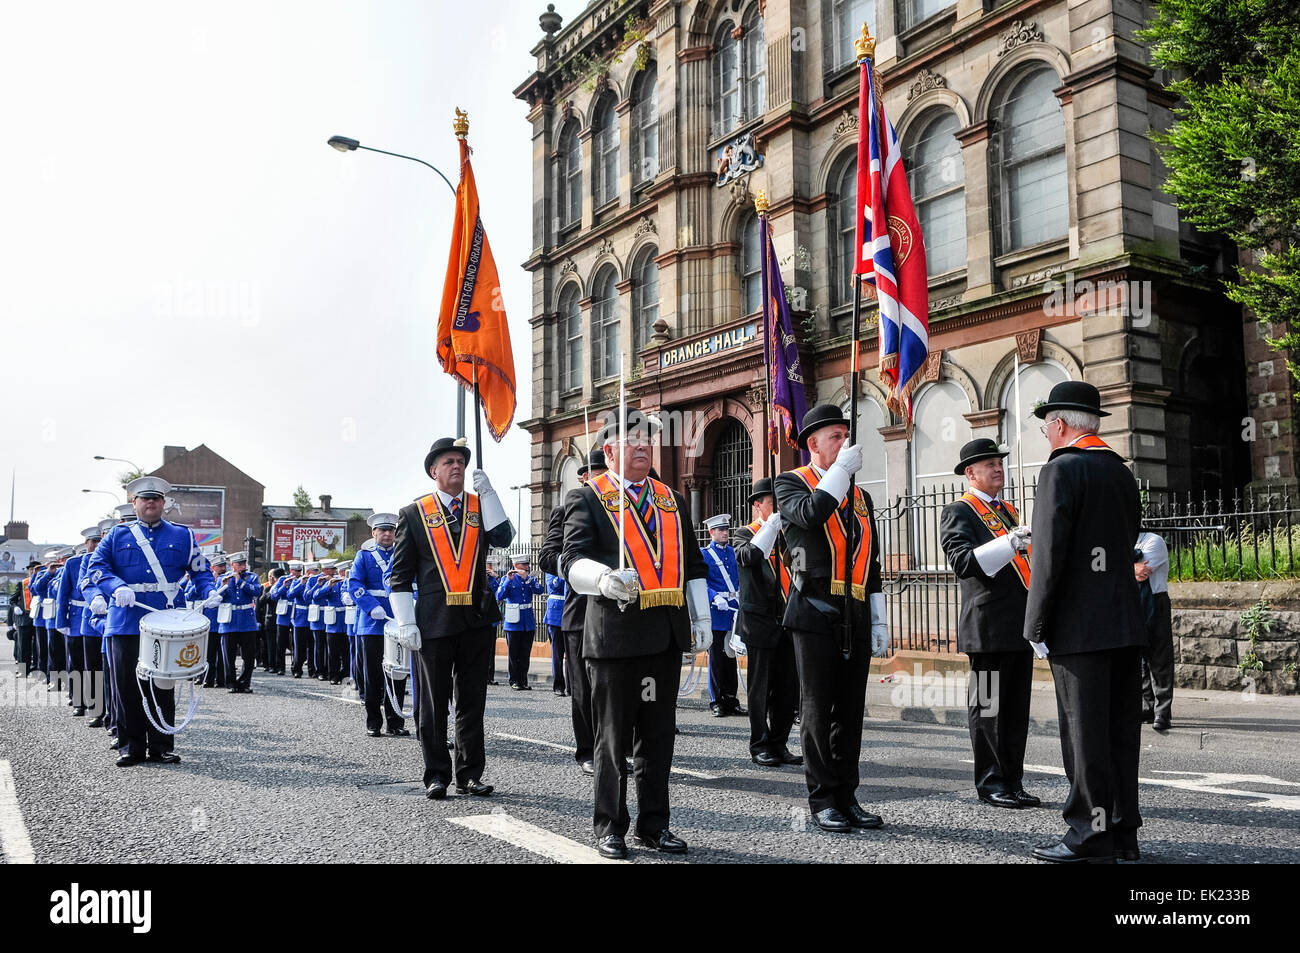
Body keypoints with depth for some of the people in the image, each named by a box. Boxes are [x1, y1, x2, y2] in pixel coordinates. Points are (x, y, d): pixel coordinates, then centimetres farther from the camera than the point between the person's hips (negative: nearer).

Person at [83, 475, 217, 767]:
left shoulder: (182, 535, 11)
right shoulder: (118, 534, 10)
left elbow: (200, 570, 11)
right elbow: (96, 567, 1)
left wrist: (209, 593, -9)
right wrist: (116, 588, -17)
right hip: (125, 623, 0)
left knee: (163, 685, 3)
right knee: (127, 685, 2)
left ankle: (161, 746, 13)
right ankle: (133, 746, 14)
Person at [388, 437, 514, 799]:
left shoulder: (482, 507, 10)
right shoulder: (413, 514, 4)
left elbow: (503, 538, -10)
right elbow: (400, 575, 2)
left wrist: (488, 492, -10)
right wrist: (406, 624, -6)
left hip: (477, 620, 2)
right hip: (434, 620, -2)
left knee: (473, 701, 9)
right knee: (433, 703, 5)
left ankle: (470, 774, 19)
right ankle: (437, 775, 17)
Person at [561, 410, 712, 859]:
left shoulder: (672, 499, 17)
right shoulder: (587, 497, 0)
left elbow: (693, 564, 19)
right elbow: (573, 560, -11)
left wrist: (701, 619, 13)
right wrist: (604, 579, -31)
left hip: (667, 633, 5)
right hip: (614, 631, -5)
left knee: (658, 734, 11)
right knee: (613, 736, 3)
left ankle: (654, 823, 23)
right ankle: (610, 827, 16)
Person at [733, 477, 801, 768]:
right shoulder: (746, 534, -1)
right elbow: (749, 556, -23)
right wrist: (771, 526, -20)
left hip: (787, 621, 5)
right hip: (760, 621, -5)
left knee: (788, 687, 7)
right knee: (761, 687, 2)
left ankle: (779, 744, 18)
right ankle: (760, 746, 11)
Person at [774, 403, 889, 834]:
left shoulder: (860, 497, 20)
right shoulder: (791, 483, 3)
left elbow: (871, 565, 19)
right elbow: (810, 515, -21)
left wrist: (879, 621, 12)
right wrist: (842, 470, -11)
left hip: (856, 617, 5)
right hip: (816, 614, -5)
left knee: (850, 710, 8)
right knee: (817, 710, 0)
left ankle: (847, 796, 17)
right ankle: (822, 800, 9)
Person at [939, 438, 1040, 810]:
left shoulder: (1009, 510, 21)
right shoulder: (959, 512, -4)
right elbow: (963, 562, -19)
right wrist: (1008, 544, -28)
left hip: (1021, 625, 8)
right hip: (989, 628, -8)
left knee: (1017, 707, 11)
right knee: (987, 708, -2)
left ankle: (1013, 783, 18)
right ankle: (991, 784, 7)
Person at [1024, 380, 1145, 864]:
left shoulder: (1061, 469, -11)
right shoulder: (1122, 473, 14)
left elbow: (1049, 554, -17)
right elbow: (1128, 544, 19)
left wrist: (1036, 628, -12)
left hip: (1078, 626, -8)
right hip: (1126, 624, 8)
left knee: (1085, 733, -1)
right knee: (1121, 730, 12)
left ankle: (1091, 835, 5)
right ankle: (1123, 832, 20)